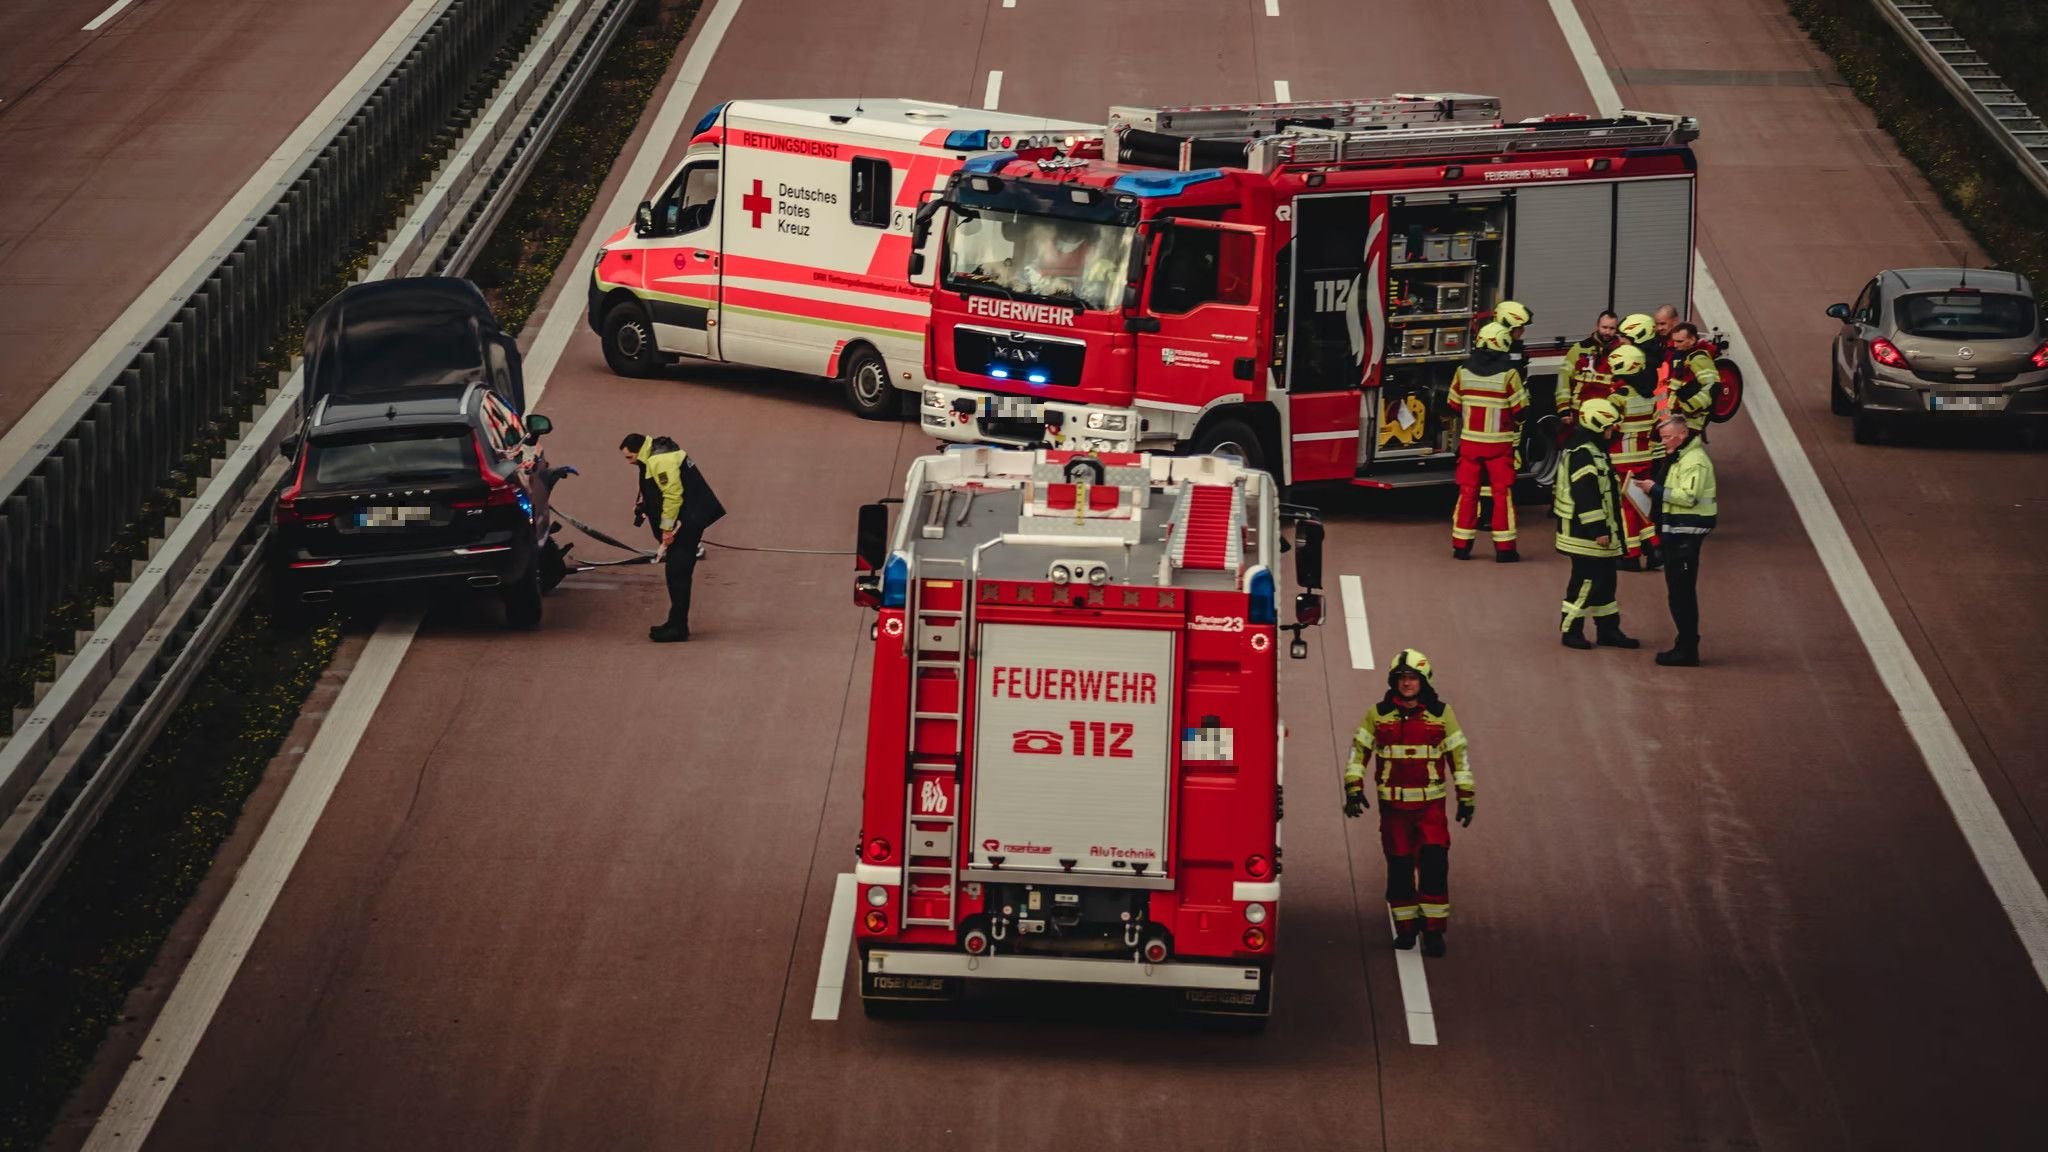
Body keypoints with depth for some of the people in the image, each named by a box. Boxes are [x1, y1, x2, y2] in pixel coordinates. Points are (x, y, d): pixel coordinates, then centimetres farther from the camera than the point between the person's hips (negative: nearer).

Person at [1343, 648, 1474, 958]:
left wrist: (1465, 798, 4)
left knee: (1434, 865, -11)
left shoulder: (1441, 714, 2)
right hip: (1393, 804, 1)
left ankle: (1434, 930, -6)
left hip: (1431, 804, -1)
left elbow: (1459, 756, 6)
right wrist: (1354, 789, -1)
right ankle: (1405, 929, 17)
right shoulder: (1378, 714, 3)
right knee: (1399, 868, 6)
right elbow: (1358, 751, 8)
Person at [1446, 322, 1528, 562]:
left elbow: (1453, 406, 6)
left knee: (1468, 490, 11)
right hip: (1499, 443, -3)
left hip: (1469, 441, 3)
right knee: (1502, 492, 4)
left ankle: (1461, 544, 13)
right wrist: (1514, 425, 12)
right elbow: (1520, 411, -10)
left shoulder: (1463, 371, -3)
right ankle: (1504, 548, 4)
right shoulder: (1508, 374, -14)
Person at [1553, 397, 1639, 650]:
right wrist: (1599, 530, -24)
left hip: (1598, 533, 11)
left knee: (1605, 580, 14)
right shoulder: (1582, 455, -20)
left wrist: (1605, 529, 25)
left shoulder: (1593, 450, 15)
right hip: (1586, 534, -11)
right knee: (1586, 581, -5)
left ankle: (1609, 629, 20)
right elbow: (1586, 497, -25)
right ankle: (1571, 630, 3)